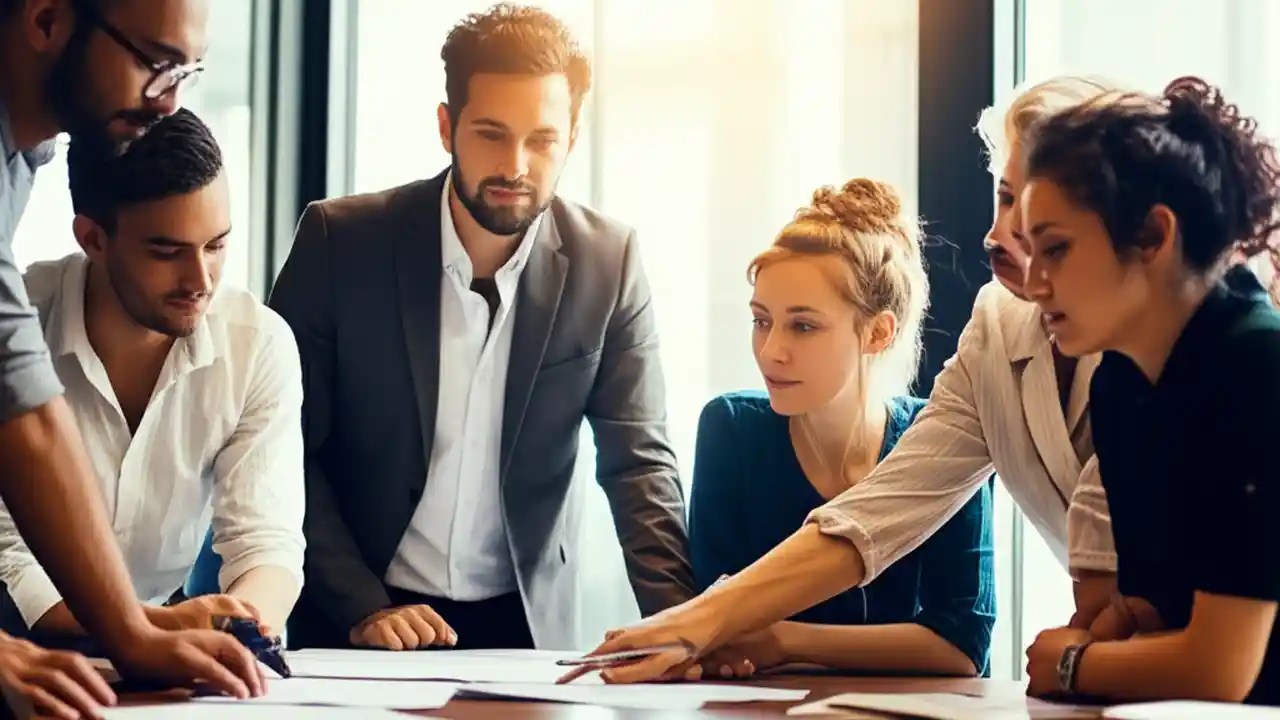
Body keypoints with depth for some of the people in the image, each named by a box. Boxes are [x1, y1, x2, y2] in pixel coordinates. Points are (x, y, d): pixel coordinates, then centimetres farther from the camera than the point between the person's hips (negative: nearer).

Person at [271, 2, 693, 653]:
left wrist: (679, 626, -17)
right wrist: (362, 606, -14)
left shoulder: (607, 263, -4)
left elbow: (638, 463, -4)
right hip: (357, 625, -2)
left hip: (526, 622, 2)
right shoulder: (340, 239, -8)